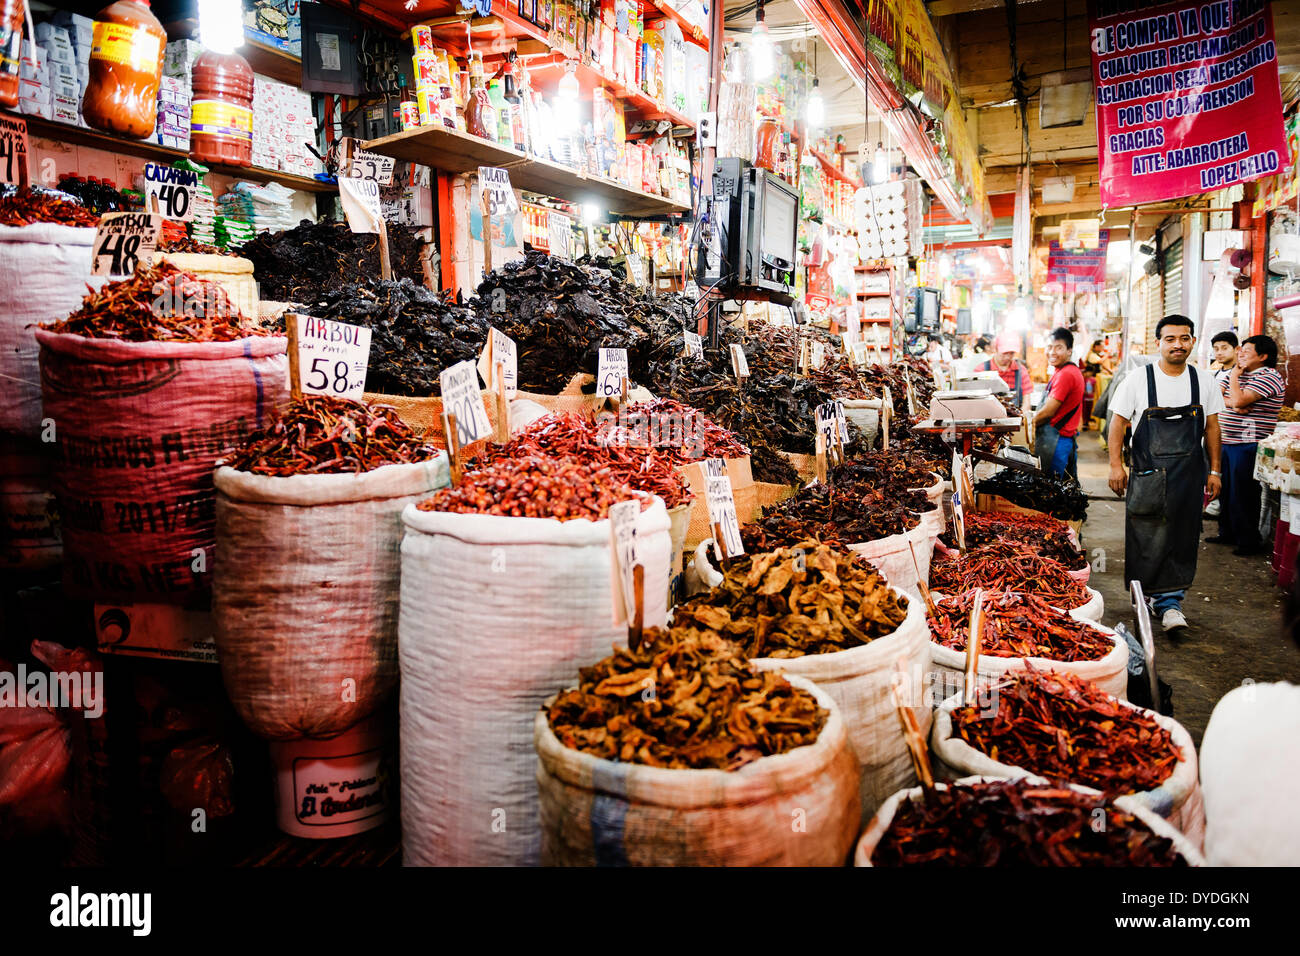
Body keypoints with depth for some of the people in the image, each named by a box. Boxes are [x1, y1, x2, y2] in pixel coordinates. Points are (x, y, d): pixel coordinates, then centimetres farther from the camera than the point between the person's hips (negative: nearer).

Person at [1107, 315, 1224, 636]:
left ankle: (1169, 600, 9)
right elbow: (1118, 422, -1)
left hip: (1189, 474, 2)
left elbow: (1211, 426, 12)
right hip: (1148, 474, -2)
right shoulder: (1138, 379, -3)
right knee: (1146, 542, -2)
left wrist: (1214, 470, 9)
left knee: (1182, 541, 1)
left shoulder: (1203, 381, 6)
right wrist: (1116, 465, -8)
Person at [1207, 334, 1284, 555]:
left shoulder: (1269, 377, -11)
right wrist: (1232, 404, -14)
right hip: (1226, 443, 8)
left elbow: (1239, 400, -23)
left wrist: (1234, 375, -10)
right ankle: (1227, 533, 27)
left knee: (1243, 494, -3)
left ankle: (1249, 542, 7)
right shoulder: (1233, 373, 14)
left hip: (1248, 446, -8)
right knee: (1225, 490, 15)